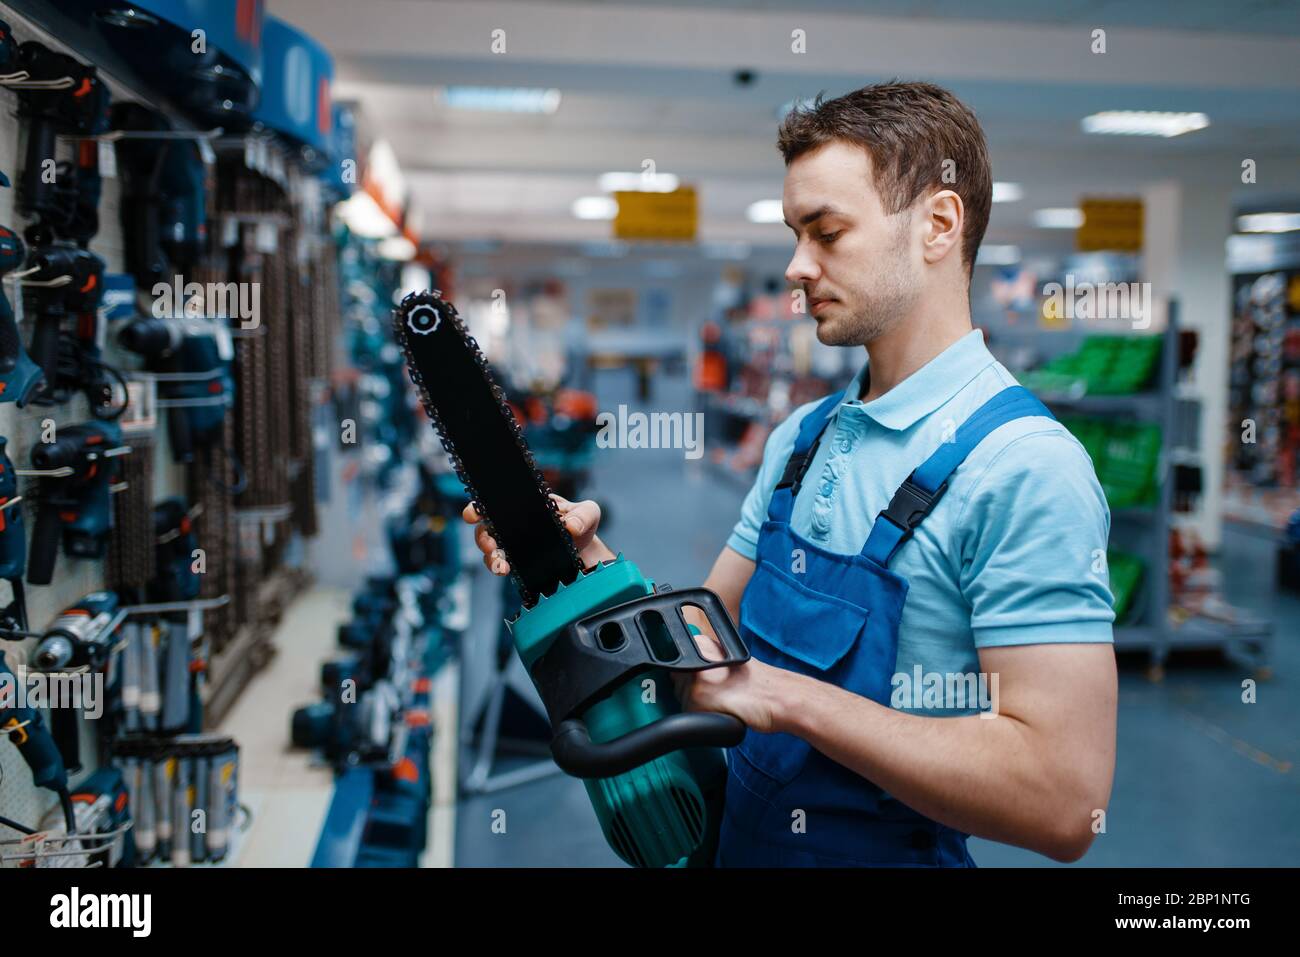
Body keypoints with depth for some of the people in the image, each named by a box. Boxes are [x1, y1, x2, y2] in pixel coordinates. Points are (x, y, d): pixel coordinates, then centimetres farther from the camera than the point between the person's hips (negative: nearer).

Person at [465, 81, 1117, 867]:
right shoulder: (802, 440, 3)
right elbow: (706, 633, 7)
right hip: (739, 838, 7)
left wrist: (788, 696, -26)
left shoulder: (1023, 465, -22)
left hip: (894, 850, -7)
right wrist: (590, 562, -10)